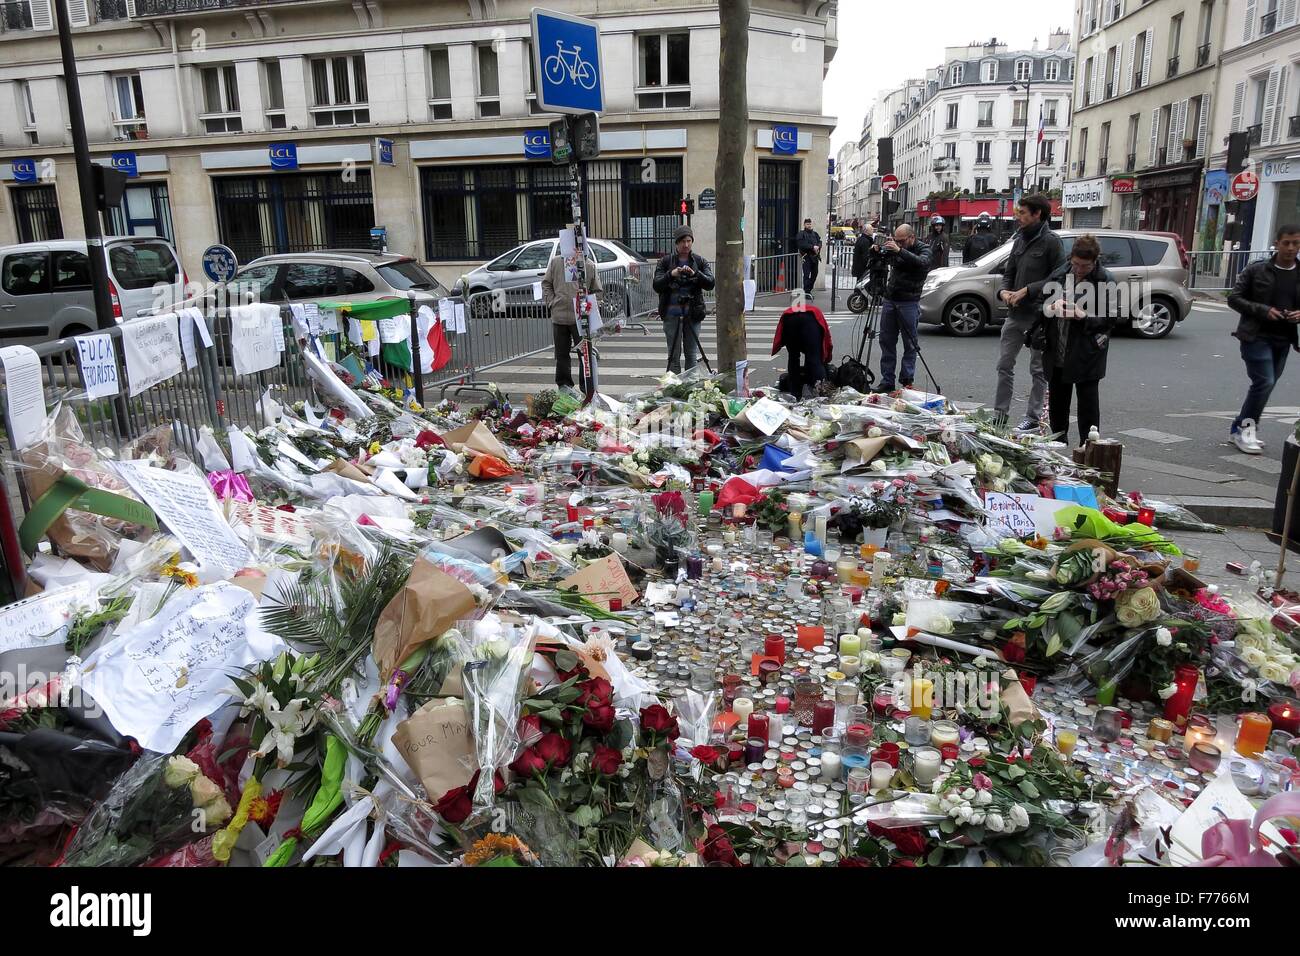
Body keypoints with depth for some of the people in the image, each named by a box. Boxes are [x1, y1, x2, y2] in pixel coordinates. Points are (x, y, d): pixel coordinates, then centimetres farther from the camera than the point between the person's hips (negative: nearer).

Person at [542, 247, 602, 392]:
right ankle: (564, 384, 22)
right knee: (562, 353, 10)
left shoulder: (589, 265, 4)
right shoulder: (555, 262, 6)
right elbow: (546, 283, 12)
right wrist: (551, 302, 1)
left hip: (582, 317, -1)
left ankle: (587, 387, 9)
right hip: (559, 316, 1)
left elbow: (596, 291, 9)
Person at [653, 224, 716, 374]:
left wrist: (695, 273, -21)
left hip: (693, 313, 1)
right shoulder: (666, 261, 6)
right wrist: (671, 275, -20)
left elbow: (710, 284, -5)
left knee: (692, 354, 3)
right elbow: (657, 286, -3)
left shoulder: (700, 261, 8)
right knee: (674, 355, 1)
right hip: (672, 314, -1)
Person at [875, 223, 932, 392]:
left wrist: (900, 251, -31)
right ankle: (887, 381, 8)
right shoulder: (894, 248, 10)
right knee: (886, 342, 4)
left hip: (909, 302, -5)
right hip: (890, 299, 5)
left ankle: (907, 381, 3)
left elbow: (922, 262, -23)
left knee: (910, 344, -2)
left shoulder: (923, 249, -3)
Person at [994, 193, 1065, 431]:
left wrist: (1027, 290, -17)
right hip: (1015, 314, 7)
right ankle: (1000, 413, 17)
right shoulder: (1020, 239, 13)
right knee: (1004, 365, 9)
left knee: (1039, 369, 4)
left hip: (1039, 316, -7)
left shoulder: (1051, 241, -9)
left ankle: (1033, 417, 10)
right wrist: (1004, 291, -3)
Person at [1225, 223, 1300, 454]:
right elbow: (1234, 298, -3)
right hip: (1257, 337, -5)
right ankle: (1246, 427, 0)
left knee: (1265, 385, 9)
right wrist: (1263, 310, -15)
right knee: (1264, 382, -14)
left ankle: (1242, 427, 22)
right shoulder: (1257, 270, -3)